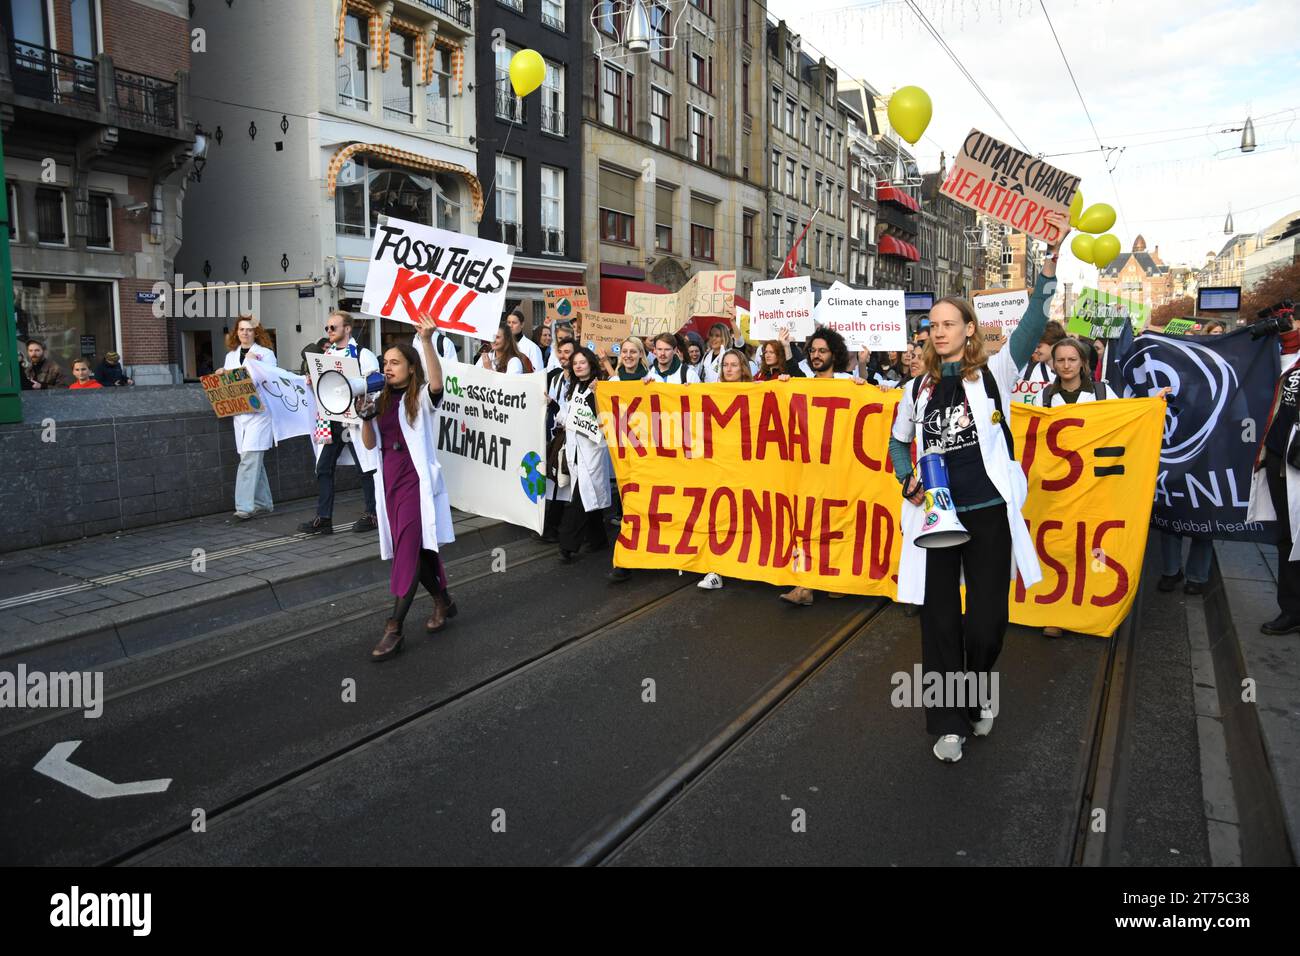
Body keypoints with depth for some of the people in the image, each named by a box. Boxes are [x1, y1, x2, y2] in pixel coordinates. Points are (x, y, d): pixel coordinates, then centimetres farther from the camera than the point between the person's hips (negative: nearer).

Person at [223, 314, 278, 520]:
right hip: (238, 412, 5)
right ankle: (263, 503, 17)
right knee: (253, 459, 9)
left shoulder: (266, 354, 3)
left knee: (249, 458, -13)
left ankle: (245, 506, -15)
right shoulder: (231, 356, 16)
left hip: (259, 410, -5)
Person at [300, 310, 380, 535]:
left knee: (365, 467, 3)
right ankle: (323, 518, 9)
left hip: (354, 419, -6)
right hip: (331, 421, 6)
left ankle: (372, 514, 15)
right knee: (323, 468, 3)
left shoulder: (362, 354, -4)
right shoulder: (327, 355, 15)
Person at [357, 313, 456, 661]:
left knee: (408, 552, -10)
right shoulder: (382, 402, 13)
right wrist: (365, 418, -10)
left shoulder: (422, 398, -4)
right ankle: (443, 602, 31)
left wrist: (426, 341, -37)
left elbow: (437, 382, -27)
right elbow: (370, 444, 9)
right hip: (389, 482, 7)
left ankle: (394, 629, -8)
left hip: (417, 482, -7)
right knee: (415, 549, 13)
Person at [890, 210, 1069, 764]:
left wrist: (1053, 255, -21)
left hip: (988, 514, -2)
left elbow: (1034, 322, -11)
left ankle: (979, 687, 35)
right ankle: (949, 723, 18)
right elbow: (899, 442, 18)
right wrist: (908, 481, -1)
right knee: (939, 621, 4)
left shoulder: (995, 373, 2)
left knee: (987, 621, 3)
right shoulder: (918, 389, 9)